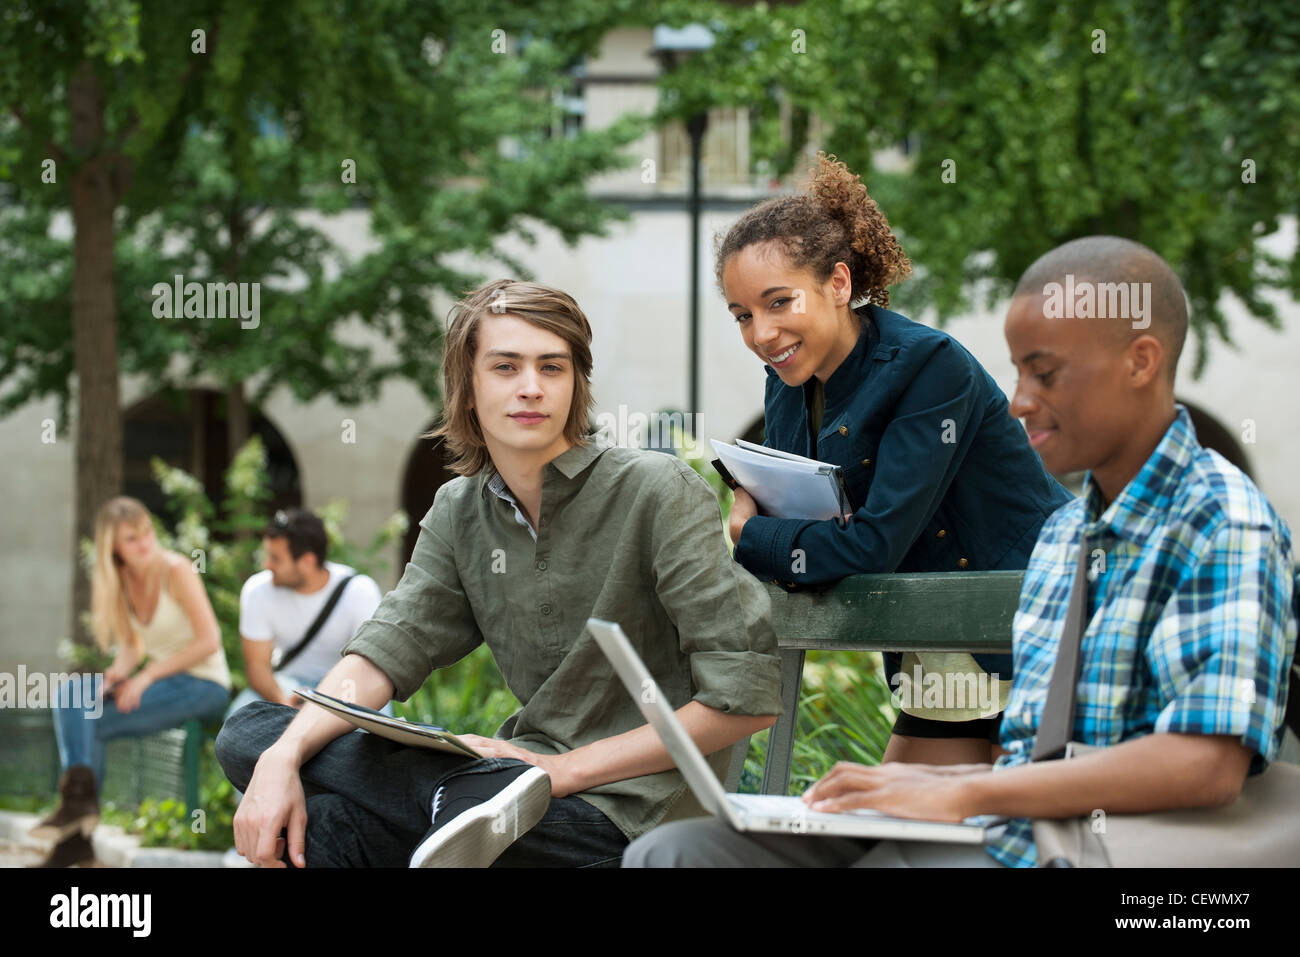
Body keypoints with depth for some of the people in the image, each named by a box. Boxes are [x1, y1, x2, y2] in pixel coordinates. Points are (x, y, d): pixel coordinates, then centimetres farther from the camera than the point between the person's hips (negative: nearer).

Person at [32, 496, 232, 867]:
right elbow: (133, 644, 13)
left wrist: (147, 676, -18)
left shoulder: (175, 570, -15)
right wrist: (119, 671, -9)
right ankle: (77, 793, -24)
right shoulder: (119, 580, 5)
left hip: (203, 684, -7)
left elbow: (209, 641, -17)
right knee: (71, 692, -15)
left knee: (97, 724, -21)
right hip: (161, 680, 7)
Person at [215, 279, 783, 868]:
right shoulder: (459, 512, 10)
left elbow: (748, 699, -15)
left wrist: (569, 768, -17)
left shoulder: (659, 492, -10)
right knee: (253, 736, -6)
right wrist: (281, 759, -21)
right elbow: (385, 650, 0)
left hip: (630, 802, -8)